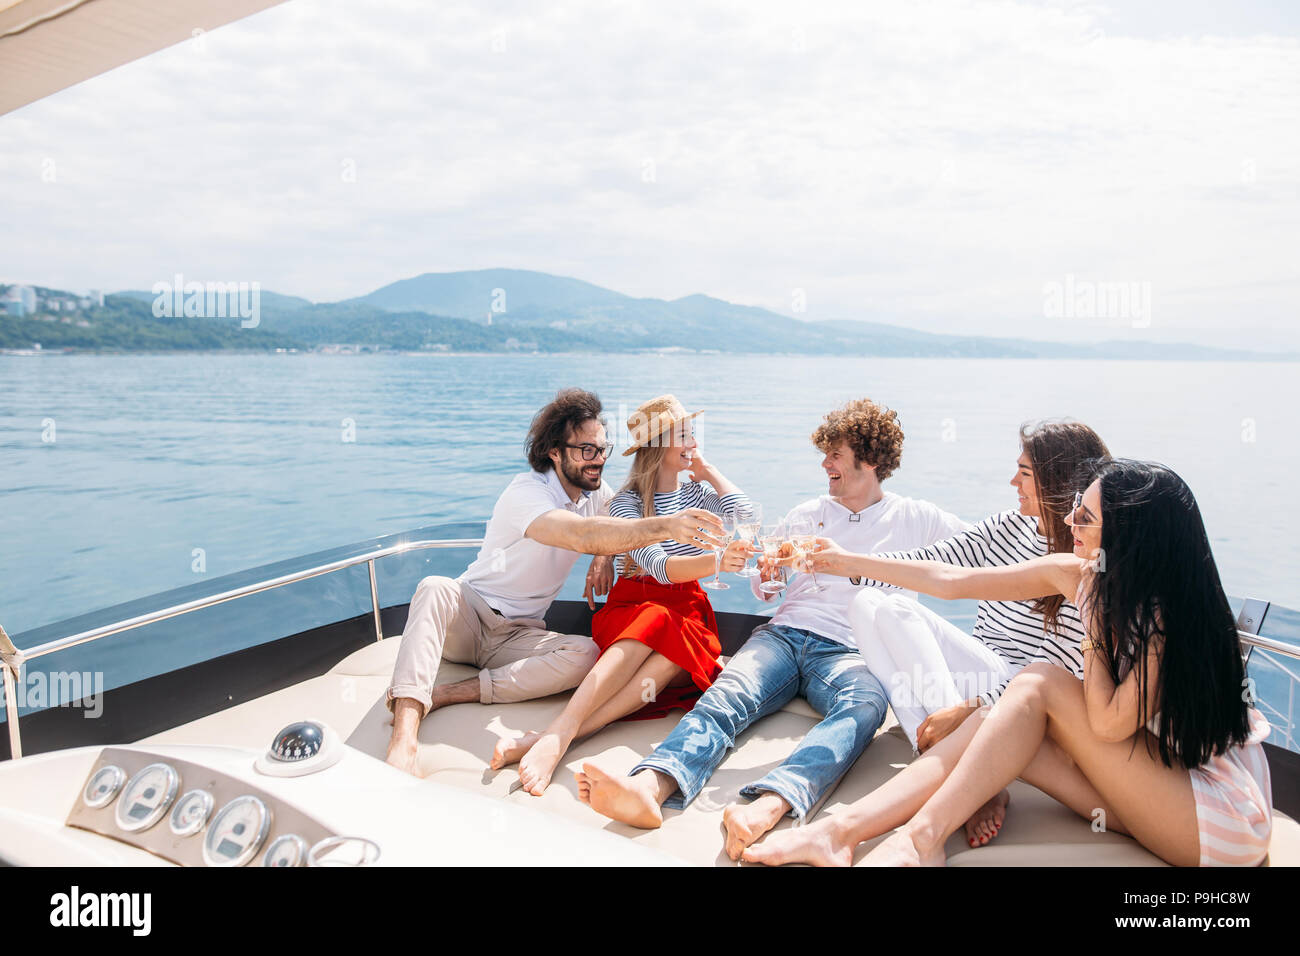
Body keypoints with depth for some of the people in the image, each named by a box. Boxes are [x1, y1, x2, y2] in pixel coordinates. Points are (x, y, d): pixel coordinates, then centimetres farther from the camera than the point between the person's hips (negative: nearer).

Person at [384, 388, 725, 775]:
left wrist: (606, 555, -1)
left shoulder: (595, 490, 2)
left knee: (586, 654, -27)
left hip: (519, 637, 5)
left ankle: (443, 694, -26)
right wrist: (665, 526, -52)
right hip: (468, 616, -5)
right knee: (435, 588, -38)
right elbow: (583, 536, -40)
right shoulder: (527, 492, -21)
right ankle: (403, 738, -49)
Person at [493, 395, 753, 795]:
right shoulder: (626, 502, 0)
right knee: (654, 623, -39)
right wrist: (716, 562, -36)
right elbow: (658, 565, -17)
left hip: (687, 610, 3)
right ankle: (556, 739, -54)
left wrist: (707, 469, 8)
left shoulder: (695, 493, 18)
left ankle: (554, 737, -49)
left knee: (674, 647, -34)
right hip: (634, 604, -3)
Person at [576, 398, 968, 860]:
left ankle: (765, 807, -63)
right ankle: (649, 787, -56)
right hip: (783, 634, 3)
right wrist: (766, 574, 5)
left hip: (849, 651, -2)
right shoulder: (807, 514, 26)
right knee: (726, 692, -31)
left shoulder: (915, 518, 18)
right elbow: (764, 590, 30)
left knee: (864, 705, -39)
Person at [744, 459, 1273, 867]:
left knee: (1039, 683, -20)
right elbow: (952, 580, 0)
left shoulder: (1170, 615, -25)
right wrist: (848, 561, 5)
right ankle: (840, 831, -20)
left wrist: (1097, 612, -23)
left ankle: (921, 836, -18)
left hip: (1227, 815, -6)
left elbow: (1108, 724, -27)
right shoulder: (1076, 575, -5)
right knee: (1001, 722, -14)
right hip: (1160, 778, 6)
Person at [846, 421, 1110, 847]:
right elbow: (932, 564, 7)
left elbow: (1055, 668, -19)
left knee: (897, 611, -19)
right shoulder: (1008, 526, 9)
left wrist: (969, 708, -27)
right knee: (867, 603, -12)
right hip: (974, 675, 7)